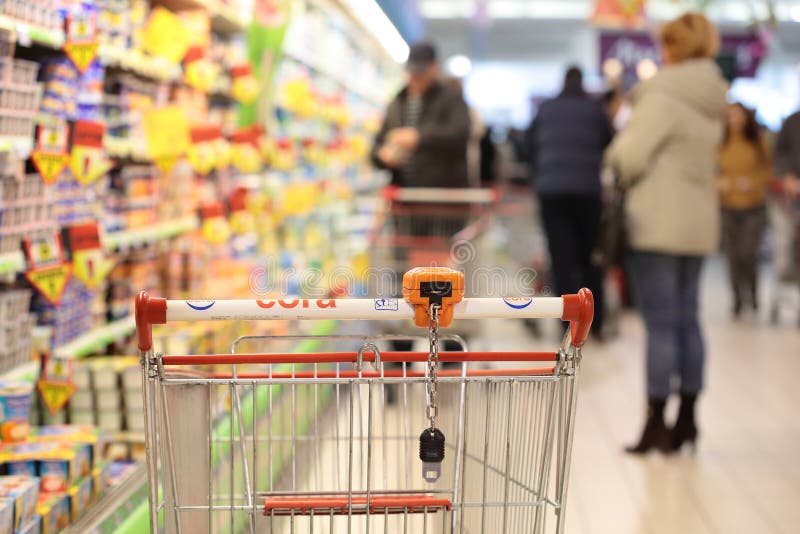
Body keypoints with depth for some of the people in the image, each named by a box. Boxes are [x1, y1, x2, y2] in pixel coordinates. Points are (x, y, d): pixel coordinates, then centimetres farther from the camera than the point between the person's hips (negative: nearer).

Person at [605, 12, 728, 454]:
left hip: (659, 223, -8)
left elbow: (629, 157, -17)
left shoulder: (664, 98, -14)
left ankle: (656, 424, 0)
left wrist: (616, 151, 4)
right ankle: (687, 419, 19)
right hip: (699, 222, 8)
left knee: (661, 323, -4)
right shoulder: (713, 100, 12)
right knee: (686, 319, 13)